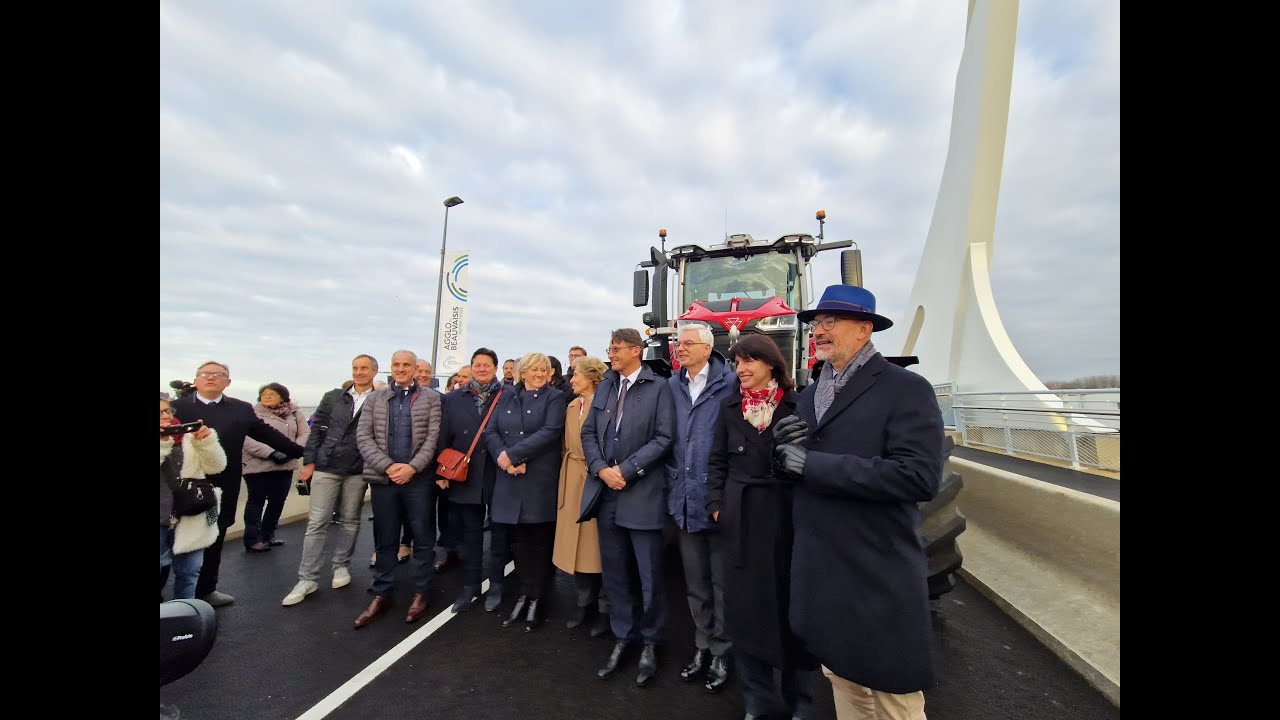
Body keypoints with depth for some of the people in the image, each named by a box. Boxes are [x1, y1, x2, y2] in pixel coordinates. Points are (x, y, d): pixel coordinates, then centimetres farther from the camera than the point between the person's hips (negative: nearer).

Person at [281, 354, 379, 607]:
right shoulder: (333, 397, 5)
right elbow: (317, 429, 6)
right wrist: (309, 461, 1)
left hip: (358, 470, -1)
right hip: (326, 466, 2)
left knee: (350, 520, 11)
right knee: (317, 522, 4)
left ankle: (341, 566, 28)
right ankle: (307, 579, 14)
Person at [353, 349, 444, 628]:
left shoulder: (431, 398, 2)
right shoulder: (375, 398, 10)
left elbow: (433, 437, -4)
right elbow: (363, 437, 2)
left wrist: (412, 467, -15)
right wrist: (387, 466, -11)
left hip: (418, 479, -2)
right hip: (382, 478, 2)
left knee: (422, 538, 7)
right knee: (384, 540, 14)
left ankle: (420, 594, 22)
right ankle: (382, 594, 29)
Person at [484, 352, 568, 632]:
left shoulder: (555, 397, 0)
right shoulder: (506, 398, 13)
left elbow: (550, 432, -14)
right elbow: (490, 431, 5)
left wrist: (512, 454, -16)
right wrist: (502, 458, -14)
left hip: (541, 479, -4)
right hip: (510, 480, 4)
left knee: (541, 540, 5)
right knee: (519, 540, 12)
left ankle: (536, 599, 20)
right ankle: (525, 594, 27)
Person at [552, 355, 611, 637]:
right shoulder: (571, 407, 12)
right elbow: (568, 446, 15)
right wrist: (567, 477, 11)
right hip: (573, 482, 6)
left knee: (600, 546, 5)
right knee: (576, 545, 13)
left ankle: (605, 607, 24)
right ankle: (584, 602, 32)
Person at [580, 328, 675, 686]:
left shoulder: (658, 387, -5)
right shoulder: (604, 387, 11)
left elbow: (664, 438, -11)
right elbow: (588, 432, 9)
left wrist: (626, 470, -15)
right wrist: (601, 469, -6)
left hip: (642, 492, -5)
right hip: (606, 491, 5)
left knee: (649, 574, 7)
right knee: (614, 572, 16)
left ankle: (650, 643, 29)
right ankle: (622, 637, 35)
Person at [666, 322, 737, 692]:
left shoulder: (730, 384, -10)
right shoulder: (672, 386, 6)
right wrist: (673, 480, 6)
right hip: (684, 499, 5)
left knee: (721, 582, 11)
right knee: (695, 582, 19)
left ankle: (721, 654, 30)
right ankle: (702, 647, 37)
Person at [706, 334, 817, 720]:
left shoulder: (797, 404, -3)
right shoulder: (729, 405, 4)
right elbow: (717, 460, 7)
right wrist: (716, 504, 0)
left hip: (789, 516, -2)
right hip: (741, 519, 2)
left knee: (792, 605, 11)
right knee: (747, 606, 11)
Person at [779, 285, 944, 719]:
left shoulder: (906, 389, -11)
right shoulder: (809, 395, 10)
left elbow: (921, 477, -23)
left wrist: (811, 463, -23)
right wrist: (786, 449, -7)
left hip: (879, 574, -5)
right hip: (819, 569, 6)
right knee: (841, 680, 21)